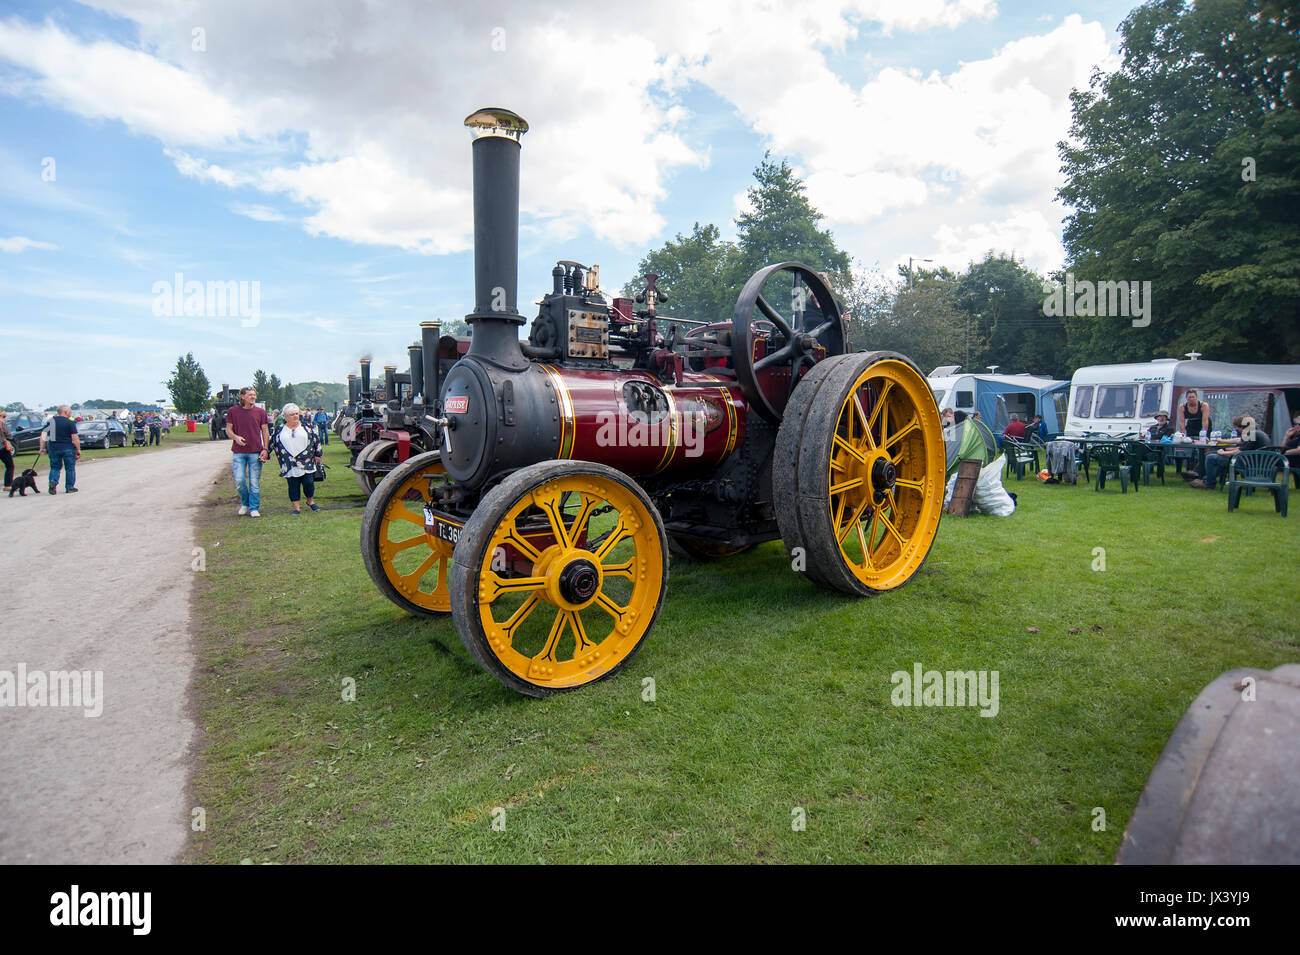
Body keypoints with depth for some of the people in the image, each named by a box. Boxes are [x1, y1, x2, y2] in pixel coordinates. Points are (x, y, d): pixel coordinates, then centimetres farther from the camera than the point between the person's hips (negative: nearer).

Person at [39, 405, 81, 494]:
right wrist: (78, 450, -5)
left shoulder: (50, 421, 6)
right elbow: (75, 438, -11)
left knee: (55, 467, 15)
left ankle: (53, 481, -9)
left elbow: (43, 435, 6)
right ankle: (70, 487, 10)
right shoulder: (70, 423, -8)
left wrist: (42, 447, 11)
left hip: (53, 448, 4)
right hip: (68, 448, -4)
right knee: (70, 468, 7)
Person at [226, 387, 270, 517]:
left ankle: (254, 508, 13)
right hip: (238, 452, 0)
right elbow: (228, 429, 8)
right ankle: (245, 503, 21)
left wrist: (265, 449, -1)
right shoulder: (233, 411, 4)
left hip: (255, 452, 0)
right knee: (239, 481, -3)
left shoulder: (260, 412, 5)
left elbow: (265, 432, 7)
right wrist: (235, 437, -13)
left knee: (254, 482, 2)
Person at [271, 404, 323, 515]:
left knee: (308, 483, -5)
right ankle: (296, 507, 9)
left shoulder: (307, 426, 5)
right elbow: (273, 444, 17)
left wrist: (317, 455, 5)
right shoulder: (279, 430, 9)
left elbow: (316, 440, 8)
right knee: (293, 486, 2)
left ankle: (310, 501, 19)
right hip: (290, 465, 1)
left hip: (307, 462, -1)